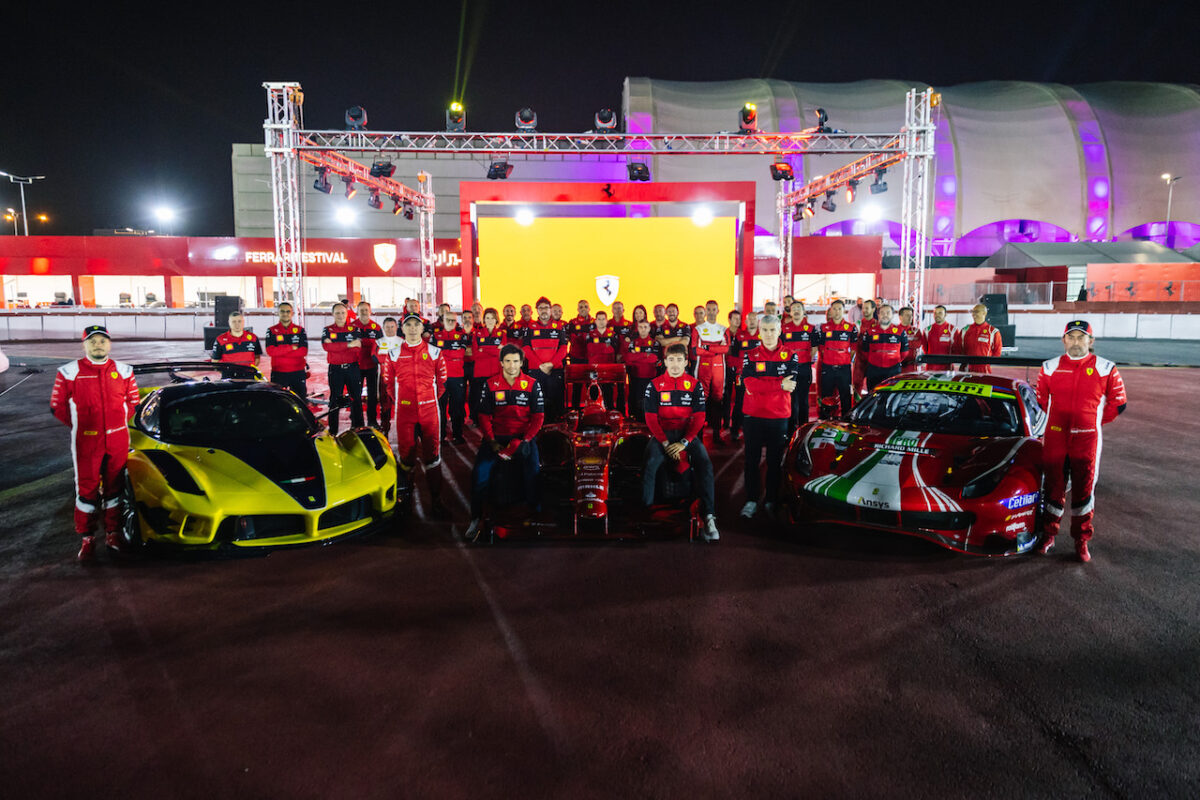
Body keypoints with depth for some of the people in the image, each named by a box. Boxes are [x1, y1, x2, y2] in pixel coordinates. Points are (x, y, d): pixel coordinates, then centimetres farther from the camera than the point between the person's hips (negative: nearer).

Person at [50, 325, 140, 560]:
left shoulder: (123, 372, 6)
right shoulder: (69, 373, -1)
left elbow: (133, 401, 14)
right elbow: (57, 406, 3)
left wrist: (118, 422, 5)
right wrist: (80, 425, 1)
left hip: (118, 441, 2)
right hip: (86, 441, -2)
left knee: (114, 487, 11)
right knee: (86, 488, 2)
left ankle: (113, 533, 23)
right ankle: (86, 538, 13)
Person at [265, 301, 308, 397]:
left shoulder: (300, 330, 6)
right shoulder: (272, 331, 4)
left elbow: (303, 351, -6)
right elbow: (270, 351, -9)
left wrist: (280, 351, -10)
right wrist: (291, 347, -13)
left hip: (298, 372, 1)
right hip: (278, 373, -1)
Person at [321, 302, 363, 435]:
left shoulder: (353, 329, 5)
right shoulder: (327, 330, 4)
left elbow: (358, 347, -8)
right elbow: (326, 346, -14)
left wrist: (335, 346, -15)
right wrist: (348, 345, -20)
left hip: (352, 367, 1)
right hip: (335, 369, -1)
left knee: (356, 397, 6)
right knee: (335, 399, 4)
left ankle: (358, 427, 18)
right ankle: (332, 430, 9)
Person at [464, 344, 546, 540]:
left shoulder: (532, 385, 4)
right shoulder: (490, 385, 6)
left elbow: (538, 417, 2)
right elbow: (484, 416, 6)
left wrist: (522, 441, -10)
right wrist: (492, 442, -8)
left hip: (524, 437, -1)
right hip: (497, 437, 1)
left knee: (534, 473, -26)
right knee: (480, 472, -23)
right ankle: (476, 519, -10)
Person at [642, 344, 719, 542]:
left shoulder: (695, 385, 6)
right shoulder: (654, 385, 4)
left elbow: (699, 418, 1)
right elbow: (651, 418, 0)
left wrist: (684, 443, -13)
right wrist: (665, 442, -13)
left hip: (687, 434, 1)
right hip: (661, 434, 0)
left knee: (704, 464, -26)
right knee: (650, 464, -30)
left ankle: (709, 517, -28)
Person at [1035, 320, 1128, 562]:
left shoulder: (1105, 369, 0)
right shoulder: (1050, 368, 4)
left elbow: (1118, 403, 9)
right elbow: (1041, 399, 17)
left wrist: (1094, 421, 10)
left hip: (1086, 438, -1)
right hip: (1054, 438, 1)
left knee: (1084, 490, 4)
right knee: (1053, 488, 7)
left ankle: (1081, 541, 17)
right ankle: (1048, 535, 21)